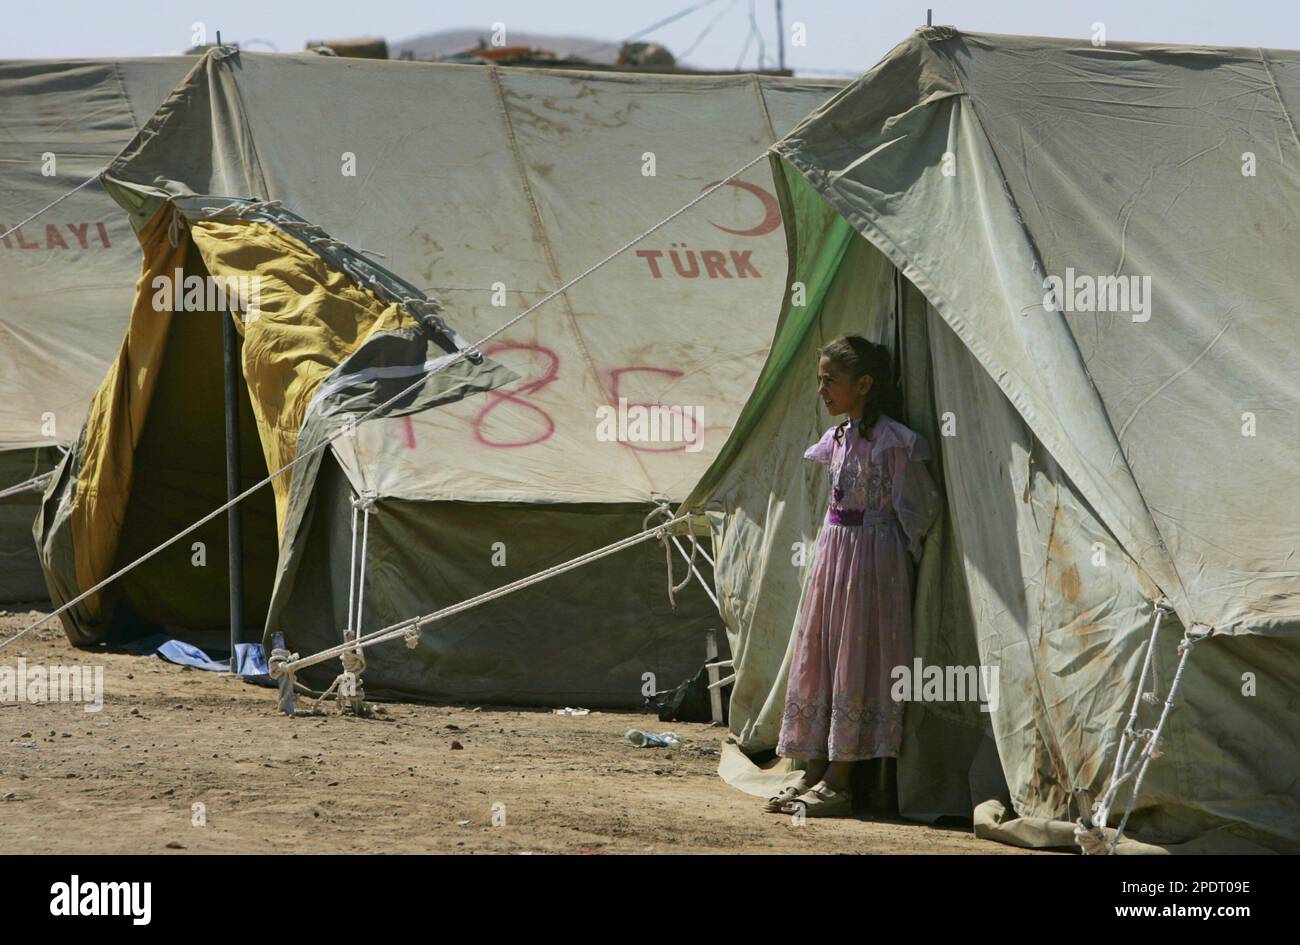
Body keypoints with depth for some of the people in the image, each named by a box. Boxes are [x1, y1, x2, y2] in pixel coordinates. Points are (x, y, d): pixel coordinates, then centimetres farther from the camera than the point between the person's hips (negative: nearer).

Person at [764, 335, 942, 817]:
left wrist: (911, 549, -3)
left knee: (854, 662, -5)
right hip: (833, 551, 8)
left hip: (873, 558, -8)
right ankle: (814, 774, 15)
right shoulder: (837, 438, 9)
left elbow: (918, 509, -10)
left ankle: (838, 783, -1)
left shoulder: (894, 442, -15)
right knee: (816, 656, 9)